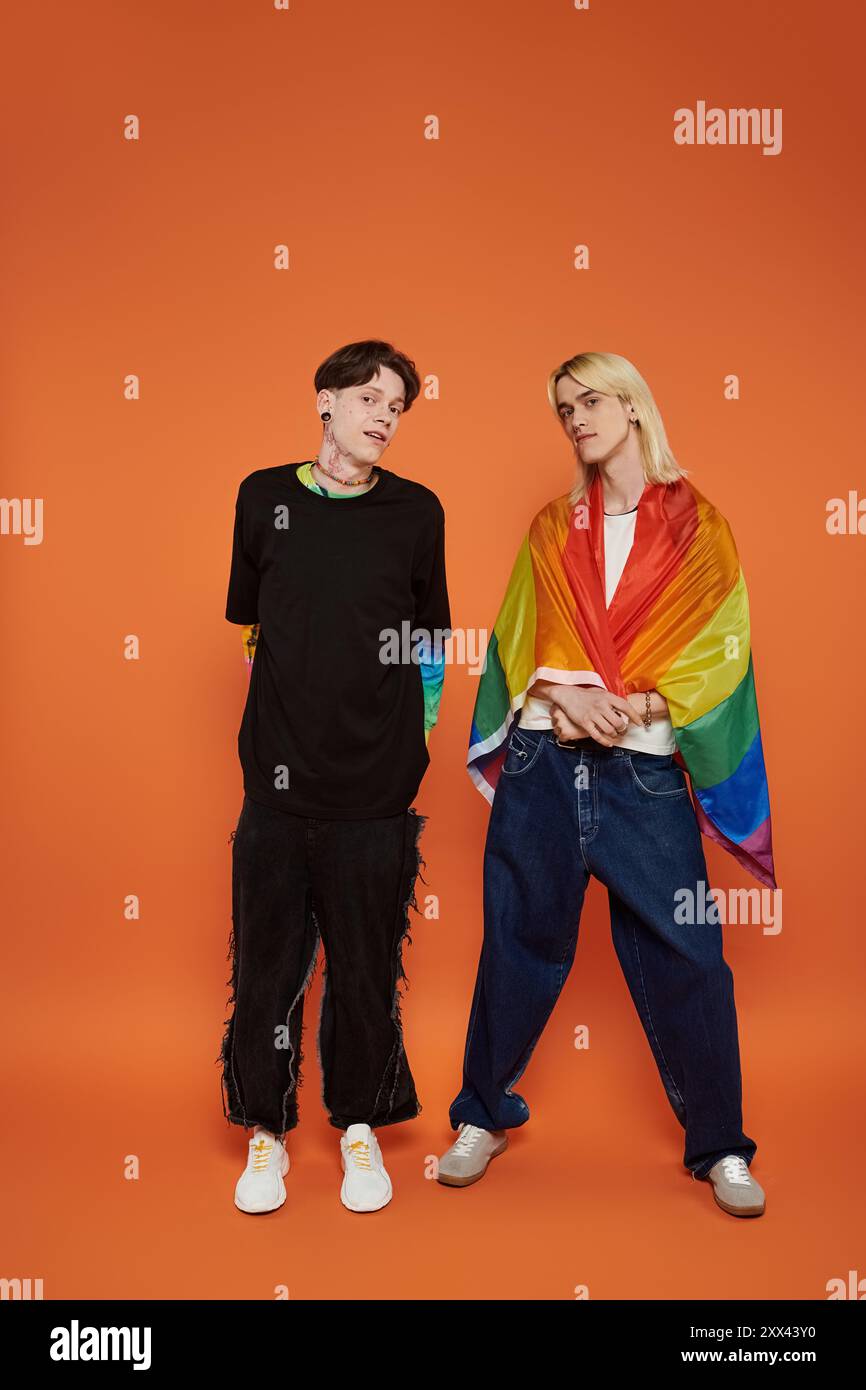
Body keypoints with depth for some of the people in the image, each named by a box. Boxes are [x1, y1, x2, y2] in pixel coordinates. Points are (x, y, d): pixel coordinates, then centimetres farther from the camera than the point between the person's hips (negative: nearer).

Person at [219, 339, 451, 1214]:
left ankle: (361, 1128, 30)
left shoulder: (415, 510, 3)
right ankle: (267, 1132, 28)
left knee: (365, 970, 10)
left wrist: (412, 737, 5)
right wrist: (294, 709, 9)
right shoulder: (264, 497, 5)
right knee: (267, 965, 9)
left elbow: (428, 638, 10)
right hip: (278, 780, 1)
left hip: (376, 789, 0)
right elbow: (249, 625, 13)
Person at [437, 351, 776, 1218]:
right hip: (541, 759, 2)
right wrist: (563, 696, -11)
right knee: (520, 938, 8)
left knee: (684, 953, -1)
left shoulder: (698, 525, 7)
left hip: (645, 769, -2)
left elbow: (715, 646, 0)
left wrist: (637, 704, -16)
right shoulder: (552, 529, 15)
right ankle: (483, 1118, 25)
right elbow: (516, 640, 9)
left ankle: (720, 1148, 16)